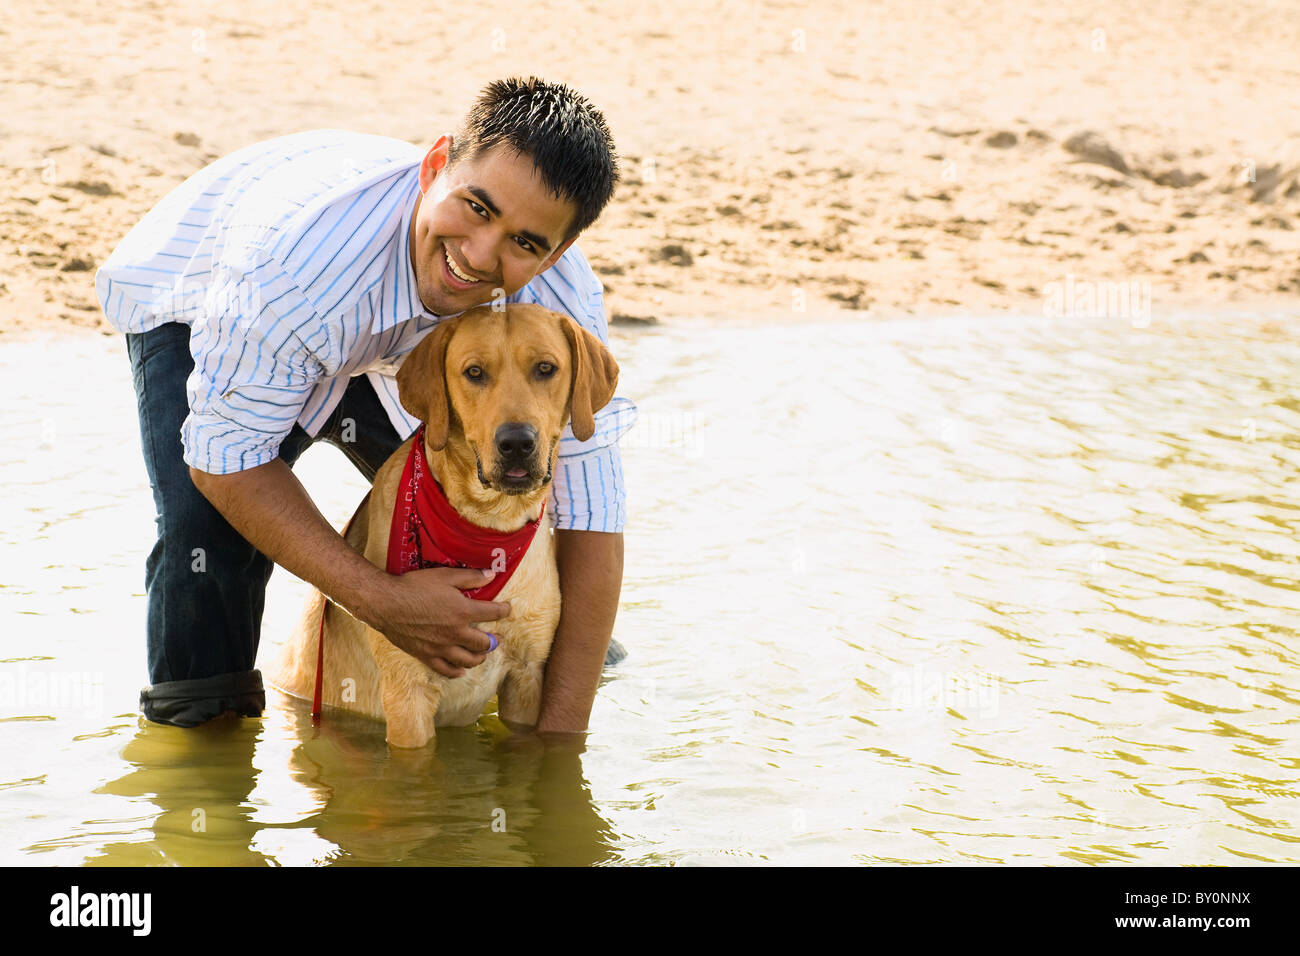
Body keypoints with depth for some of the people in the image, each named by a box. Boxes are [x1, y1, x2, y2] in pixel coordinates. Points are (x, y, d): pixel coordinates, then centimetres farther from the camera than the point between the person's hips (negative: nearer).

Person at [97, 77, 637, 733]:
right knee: (210, 540, -26)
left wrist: (556, 741, -32)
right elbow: (227, 459, -33)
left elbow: (591, 519, -28)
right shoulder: (298, 256, -46)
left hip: (383, 344, 4)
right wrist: (382, 601, -40)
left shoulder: (562, 297, -32)